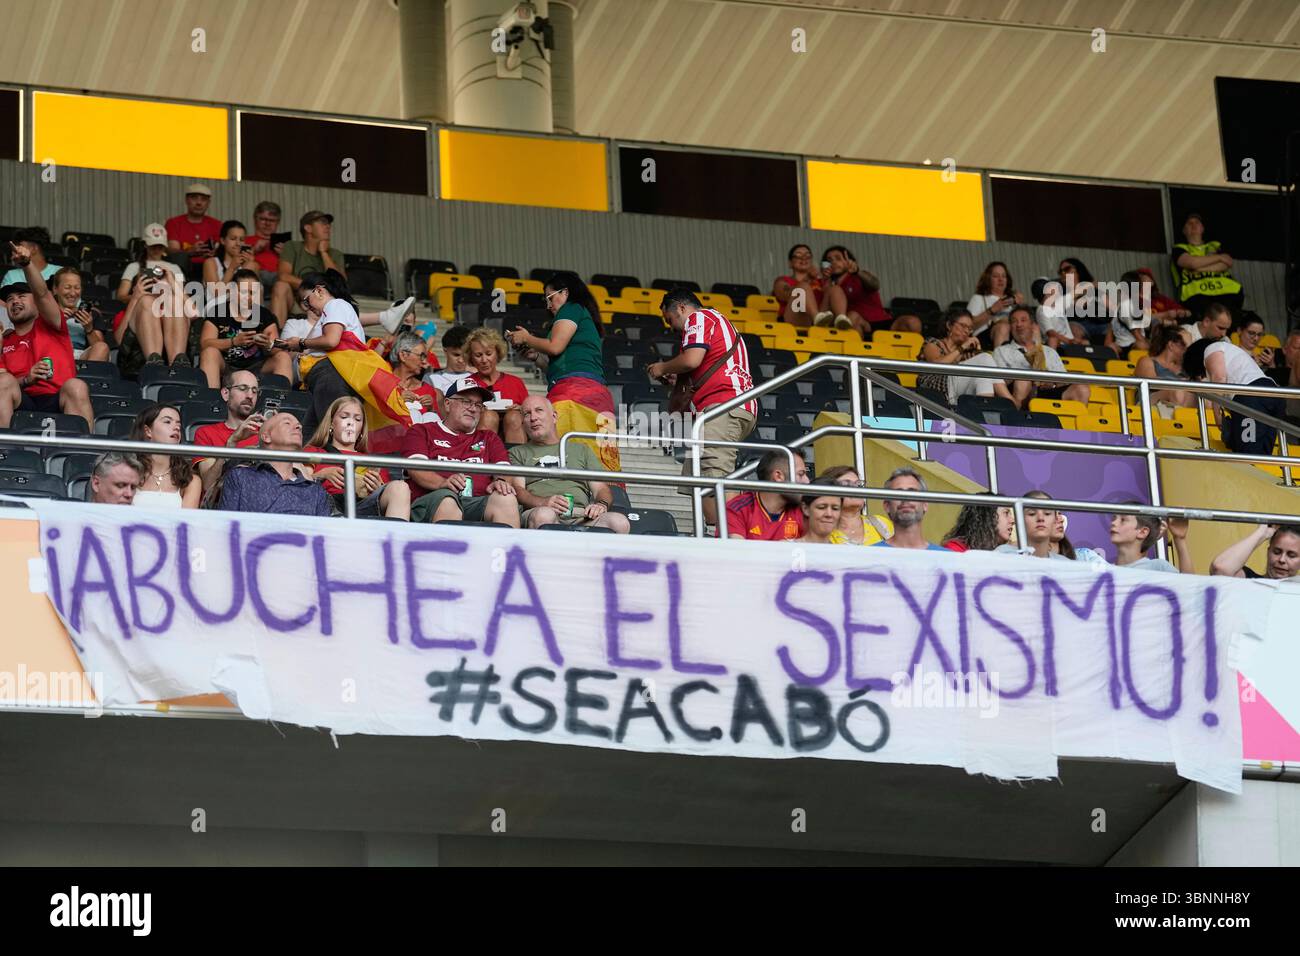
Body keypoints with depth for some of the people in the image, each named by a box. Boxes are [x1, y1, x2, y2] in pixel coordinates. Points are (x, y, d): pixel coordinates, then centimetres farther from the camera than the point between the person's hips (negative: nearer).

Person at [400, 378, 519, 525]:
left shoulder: (489, 439, 32)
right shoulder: (421, 431, 21)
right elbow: (416, 468, 2)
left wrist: (502, 482, -12)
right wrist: (443, 483, -19)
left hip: (477, 503, 3)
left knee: (506, 499, -29)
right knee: (446, 498, -38)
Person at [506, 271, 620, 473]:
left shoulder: (572, 309, 7)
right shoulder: (585, 316, 31)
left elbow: (555, 346, -6)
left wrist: (527, 339, 9)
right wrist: (536, 356, 24)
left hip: (574, 386, -9)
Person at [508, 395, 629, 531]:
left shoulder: (582, 450, 31)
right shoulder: (518, 453, 24)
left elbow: (601, 488, 22)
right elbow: (517, 489, 7)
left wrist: (602, 504, -4)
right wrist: (543, 502, -15)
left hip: (582, 516, 2)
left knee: (620, 522, -32)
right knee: (544, 515, -43)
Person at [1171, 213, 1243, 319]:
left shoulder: (1216, 246, 30)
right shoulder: (1179, 249, 20)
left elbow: (1227, 264, 11)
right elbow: (1192, 262, -1)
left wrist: (1202, 268, -3)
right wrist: (1219, 257, 10)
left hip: (1226, 293, 3)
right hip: (1197, 296, -3)